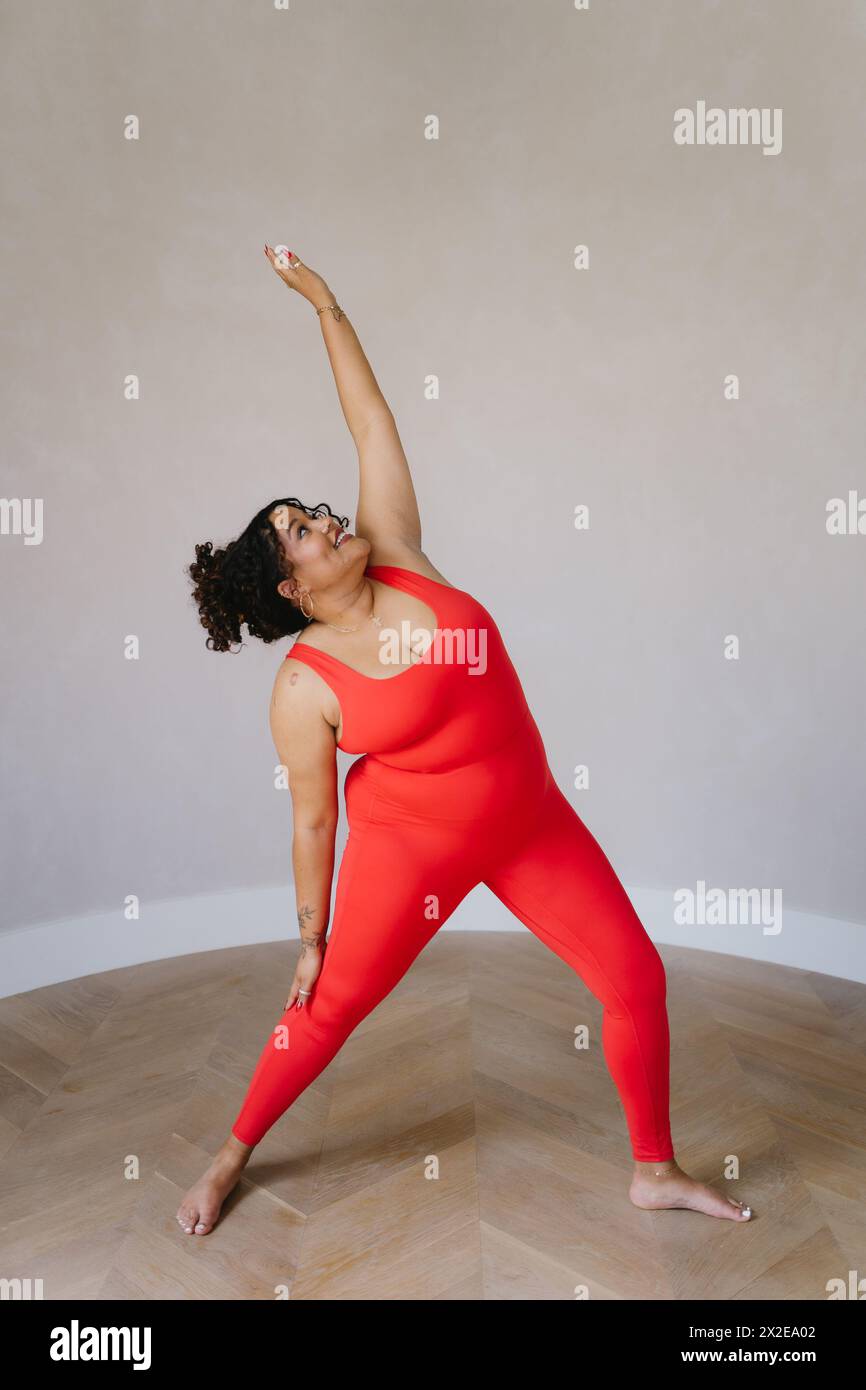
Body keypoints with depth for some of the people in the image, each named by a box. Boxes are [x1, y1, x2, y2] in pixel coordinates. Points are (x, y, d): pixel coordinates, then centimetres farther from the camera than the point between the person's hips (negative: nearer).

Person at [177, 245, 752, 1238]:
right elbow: (313, 821, -8)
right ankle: (231, 1157, 37)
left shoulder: (396, 557, -8)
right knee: (329, 1009, 9)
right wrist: (310, 937, -1)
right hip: (410, 843, -4)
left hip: (532, 824, 4)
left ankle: (654, 1172, 27)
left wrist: (325, 303, -6)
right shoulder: (304, 690, -16)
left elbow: (373, 427, -6)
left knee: (638, 978, 6)